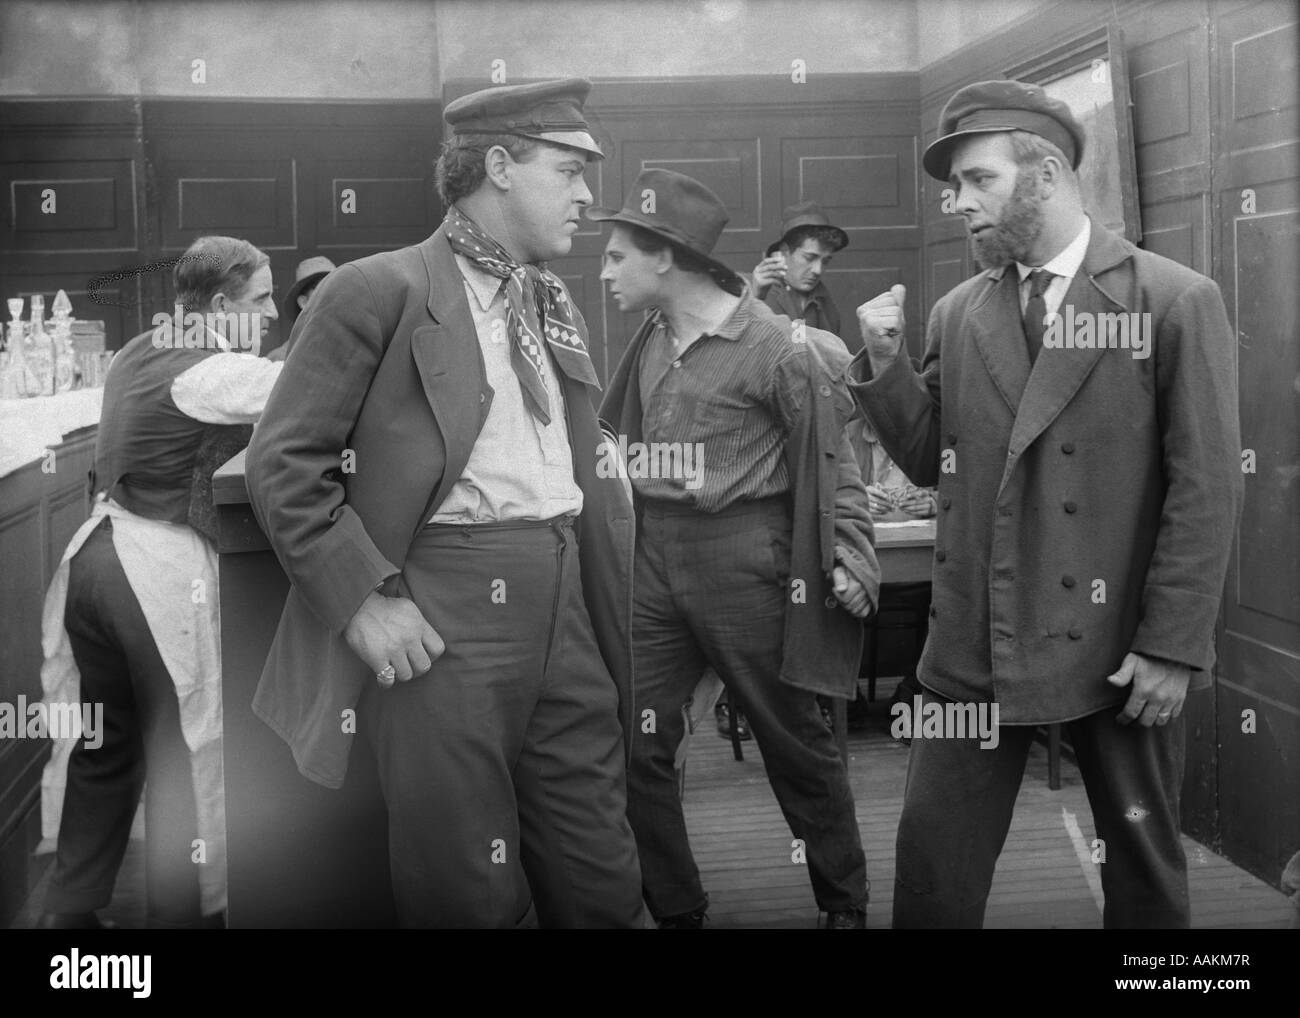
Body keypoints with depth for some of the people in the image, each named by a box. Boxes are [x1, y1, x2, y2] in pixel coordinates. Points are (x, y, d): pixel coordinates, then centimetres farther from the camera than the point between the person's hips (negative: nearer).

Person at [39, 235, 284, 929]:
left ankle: (69, 910, 29)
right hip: (161, 568, -8)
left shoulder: (138, 351, 10)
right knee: (180, 757, 4)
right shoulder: (222, 373, -14)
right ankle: (182, 912, 14)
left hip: (95, 552, 8)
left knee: (103, 748, 19)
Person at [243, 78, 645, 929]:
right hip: (442, 618, -6)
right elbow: (283, 464, -7)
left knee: (602, 886, 9)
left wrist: (604, 589, 13)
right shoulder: (378, 291, -4)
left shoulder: (559, 307, 19)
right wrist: (364, 599, -14)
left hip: (566, 611, 7)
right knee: (470, 893, 2)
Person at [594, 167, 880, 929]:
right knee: (634, 745, 5)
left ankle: (846, 904, 25)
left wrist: (849, 558, -15)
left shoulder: (775, 345, -10)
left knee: (795, 743, 6)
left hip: (745, 562, -6)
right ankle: (676, 910, 21)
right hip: (653, 560, 6)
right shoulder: (649, 346, 10)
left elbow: (829, 461, -8)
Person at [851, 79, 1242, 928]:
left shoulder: (1177, 300, -7)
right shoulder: (956, 314, 7)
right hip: (977, 642, 4)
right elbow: (932, 460, 10)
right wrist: (885, 364, -5)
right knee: (933, 869, 7)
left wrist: (1173, 645, -12)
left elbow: (1206, 488, -9)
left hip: (1117, 645, -3)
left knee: (1144, 861, 13)